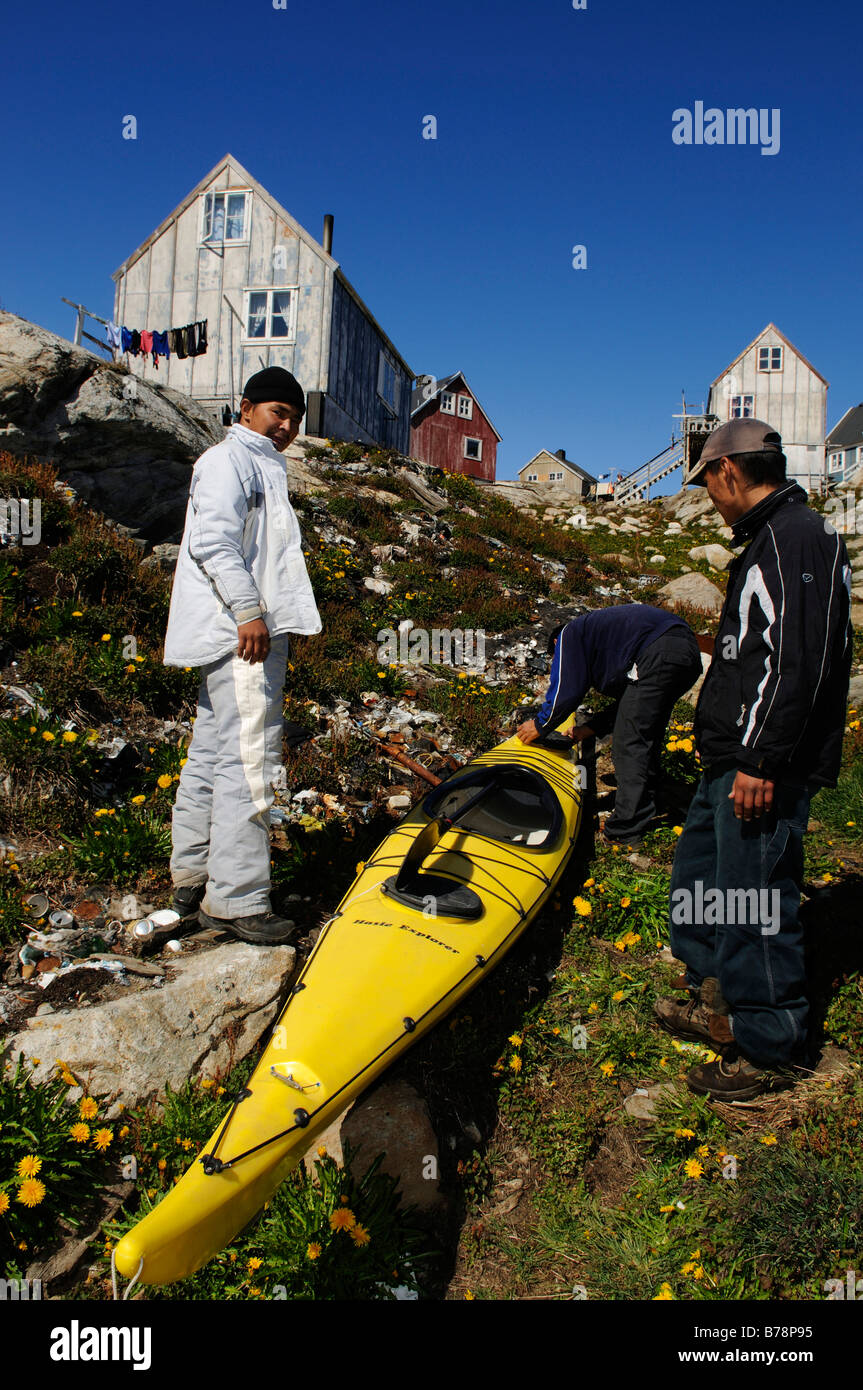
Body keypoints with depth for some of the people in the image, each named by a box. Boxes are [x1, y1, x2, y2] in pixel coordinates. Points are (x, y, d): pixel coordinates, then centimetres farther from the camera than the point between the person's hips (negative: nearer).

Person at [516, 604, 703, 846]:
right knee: (647, 738, 20)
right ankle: (645, 816, 27)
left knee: (629, 744, -4)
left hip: (659, 654, -10)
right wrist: (591, 728, 30)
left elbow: (567, 689, 4)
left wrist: (540, 725, 17)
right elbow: (632, 700, 32)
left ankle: (625, 832, -3)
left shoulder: (569, 634, 15)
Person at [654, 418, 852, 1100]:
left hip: (763, 768, -11)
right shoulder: (774, 537, 18)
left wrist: (761, 761, -24)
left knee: (753, 901, -1)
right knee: (699, 874, 19)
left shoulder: (794, 538, -15)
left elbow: (796, 662, -24)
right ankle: (719, 1003, 35)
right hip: (737, 759, 11)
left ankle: (769, 1049, 15)